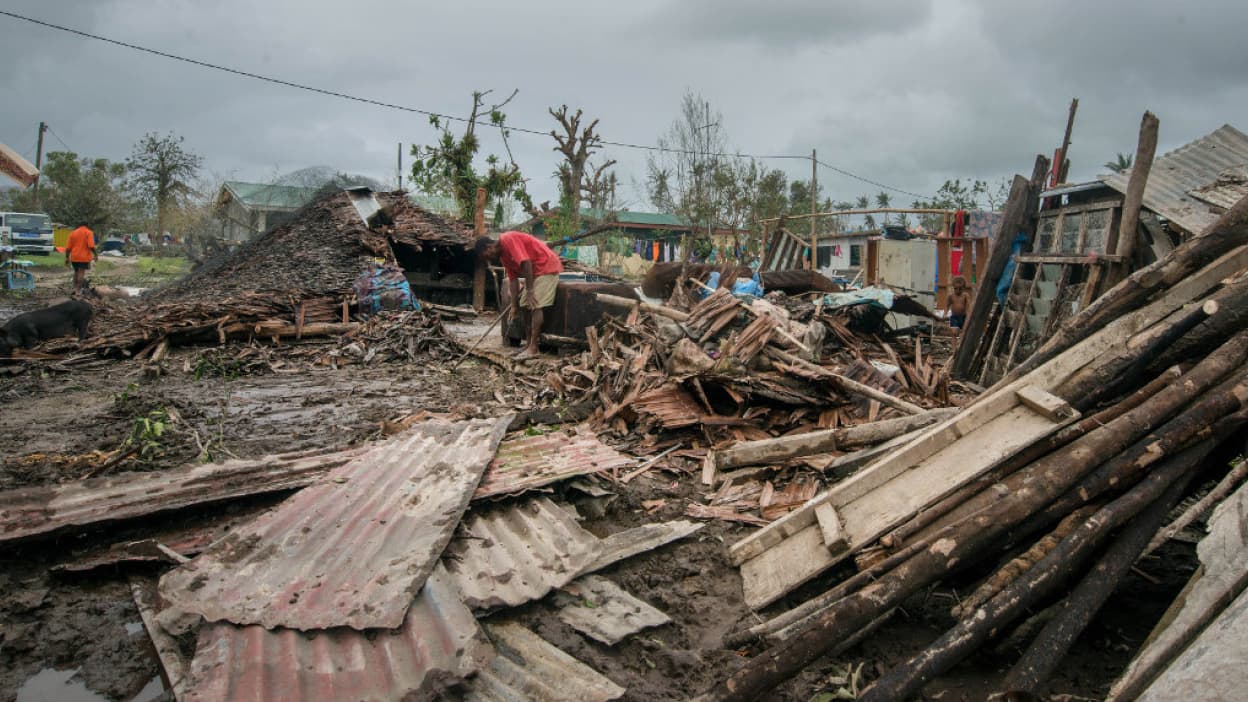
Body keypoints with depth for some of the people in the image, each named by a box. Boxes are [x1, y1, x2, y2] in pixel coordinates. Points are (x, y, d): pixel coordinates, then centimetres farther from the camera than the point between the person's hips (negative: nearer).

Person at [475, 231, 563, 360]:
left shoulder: (508, 240, -18)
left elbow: (526, 263, -25)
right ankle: (529, 345, 12)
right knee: (528, 306, 8)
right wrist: (514, 306, 5)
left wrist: (529, 291, -22)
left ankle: (533, 348, -16)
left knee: (535, 306, -15)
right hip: (535, 271, 10)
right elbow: (513, 279, 10)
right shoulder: (502, 255, 11)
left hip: (546, 266, -10)